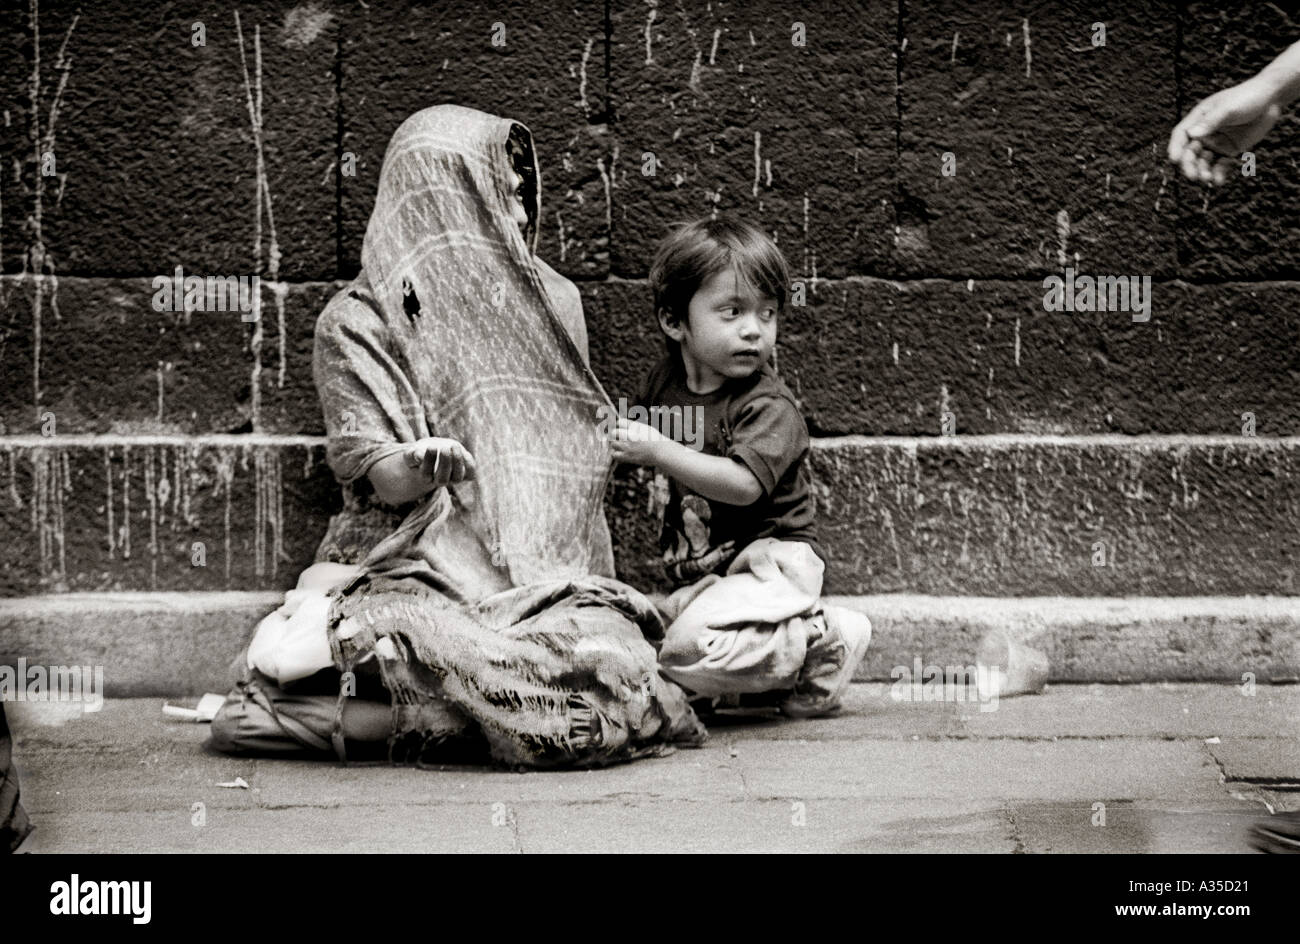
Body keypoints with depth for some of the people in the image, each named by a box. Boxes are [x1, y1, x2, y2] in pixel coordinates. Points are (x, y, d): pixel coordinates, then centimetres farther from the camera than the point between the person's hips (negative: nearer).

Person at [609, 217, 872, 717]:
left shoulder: (769, 406, -14)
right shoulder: (663, 382, 7)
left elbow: (743, 485, -30)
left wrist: (658, 451, -32)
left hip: (768, 559, -8)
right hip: (696, 576, 8)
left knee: (692, 649, -31)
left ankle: (823, 638, -7)